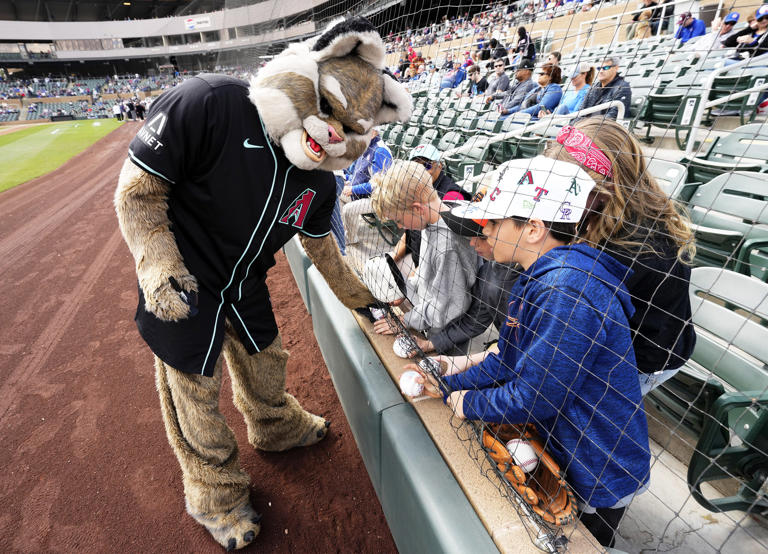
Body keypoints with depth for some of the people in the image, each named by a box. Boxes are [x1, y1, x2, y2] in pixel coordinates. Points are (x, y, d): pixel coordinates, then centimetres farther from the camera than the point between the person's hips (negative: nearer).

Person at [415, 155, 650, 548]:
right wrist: (447, 381, -4)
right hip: (560, 450, 8)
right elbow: (509, 361, 1)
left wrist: (464, 402, -14)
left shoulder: (568, 291, -35)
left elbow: (531, 399, -30)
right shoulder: (537, 279, -4)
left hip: (599, 479, -8)